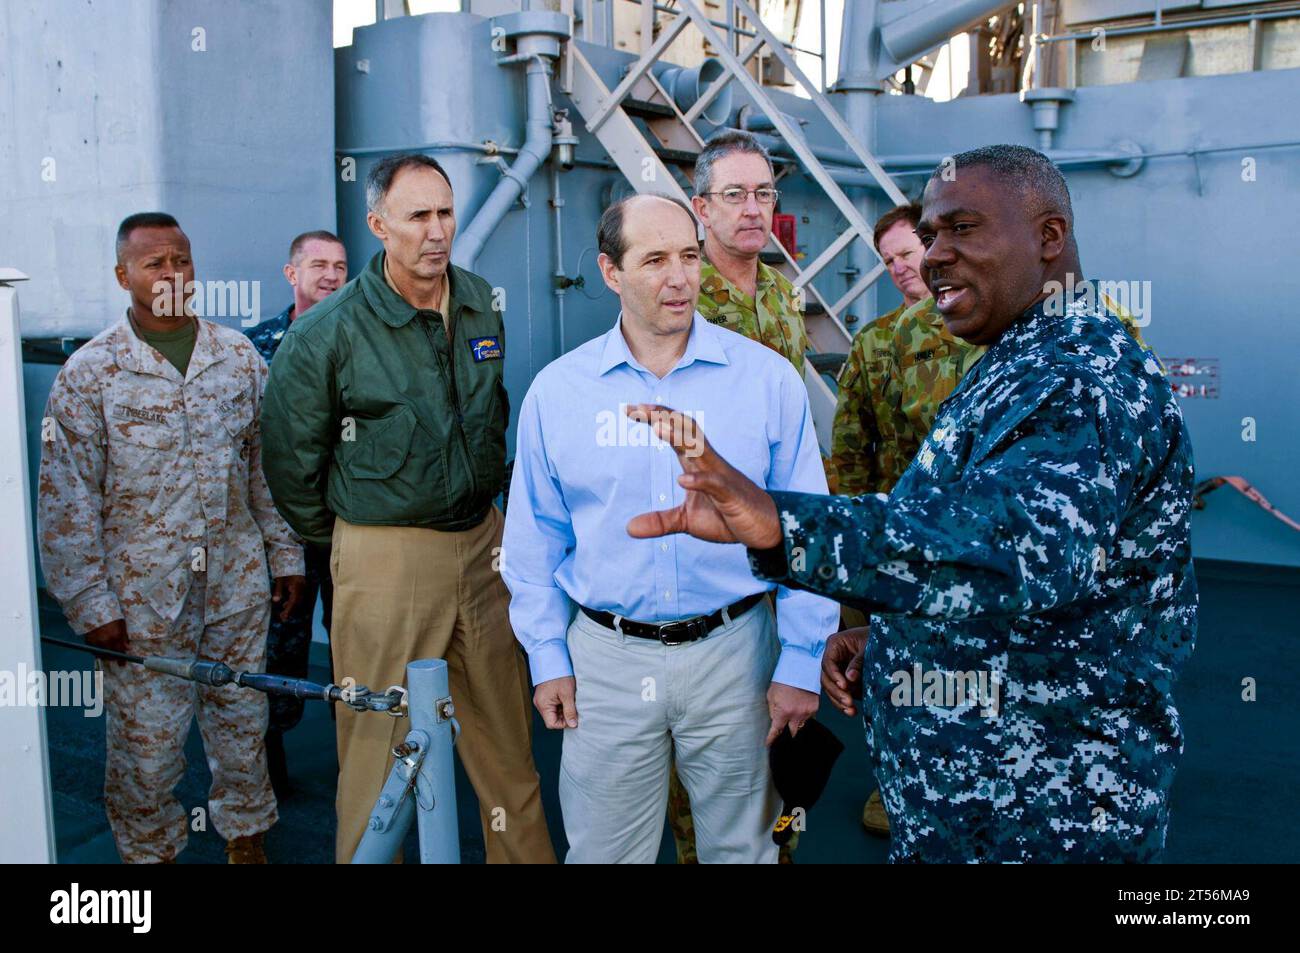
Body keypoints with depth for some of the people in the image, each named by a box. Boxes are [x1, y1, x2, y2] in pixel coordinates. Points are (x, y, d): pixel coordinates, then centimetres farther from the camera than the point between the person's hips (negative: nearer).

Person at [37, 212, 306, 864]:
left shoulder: (240, 357, 5)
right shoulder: (88, 374, -5)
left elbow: (270, 466, 10)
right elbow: (66, 503, -5)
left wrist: (286, 556, 9)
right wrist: (91, 606, -7)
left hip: (238, 586, 3)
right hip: (143, 596, -3)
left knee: (242, 722, 14)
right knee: (146, 741, 6)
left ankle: (247, 839, 34)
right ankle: (149, 852, 28)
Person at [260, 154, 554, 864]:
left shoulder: (484, 306, 5)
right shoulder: (326, 332, -11)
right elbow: (290, 460, -2)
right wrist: (339, 543, 7)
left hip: (481, 542, 5)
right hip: (384, 557, -5)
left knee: (506, 732, 14)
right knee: (379, 738, 3)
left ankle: (525, 853, 30)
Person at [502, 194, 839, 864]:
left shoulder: (768, 379, -4)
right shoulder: (556, 390, 0)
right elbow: (535, 540, 6)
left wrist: (801, 663, -3)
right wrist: (548, 659, 4)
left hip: (734, 654, 0)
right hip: (605, 660, 1)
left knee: (741, 849, 17)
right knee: (602, 853, 15)